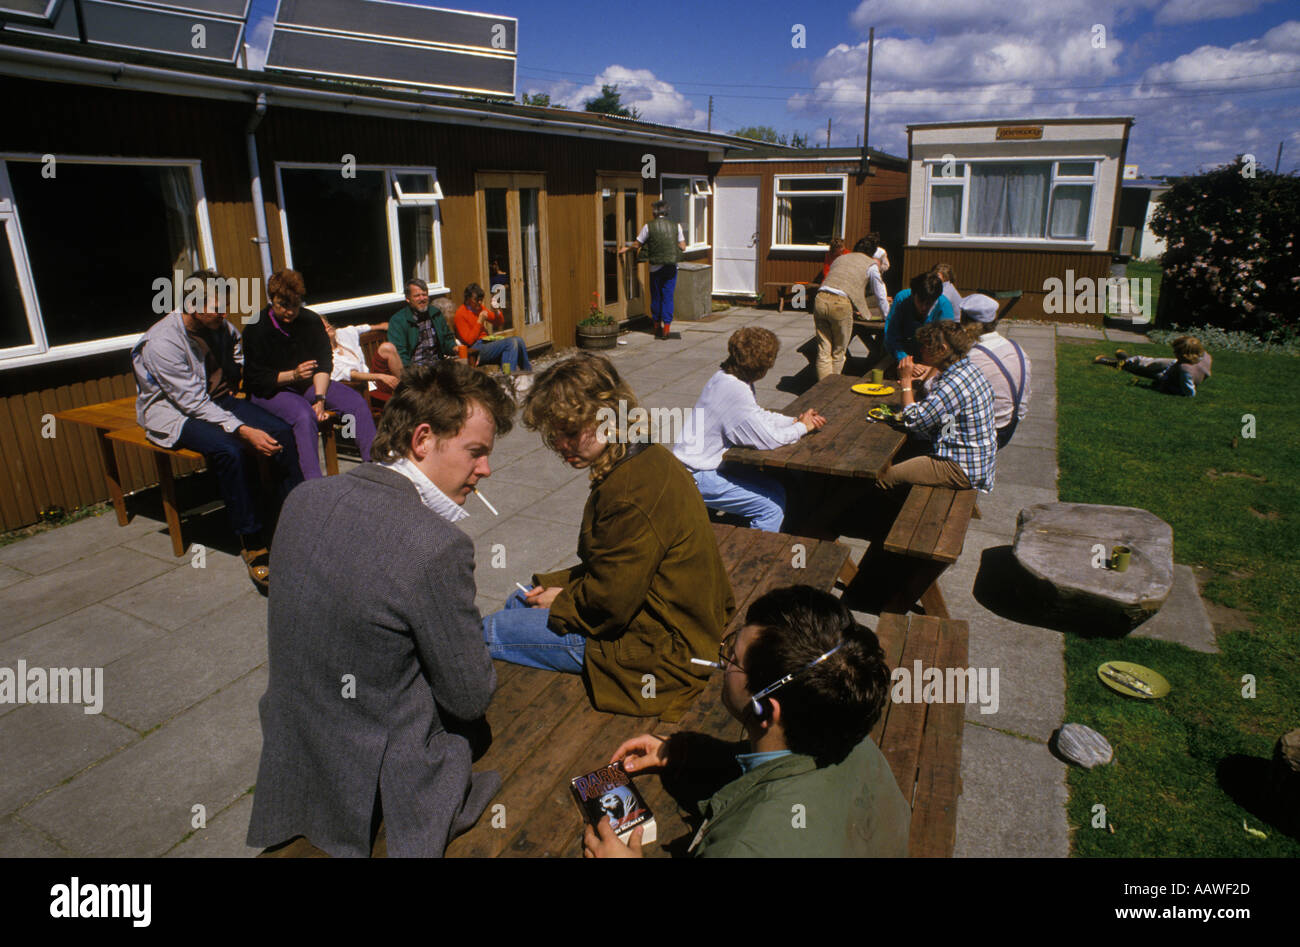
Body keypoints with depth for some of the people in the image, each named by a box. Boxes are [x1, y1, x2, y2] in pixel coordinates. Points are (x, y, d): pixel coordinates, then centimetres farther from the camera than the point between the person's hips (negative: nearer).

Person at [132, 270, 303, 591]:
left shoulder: (218, 325, 0)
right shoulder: (162, 342, -23)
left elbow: (237, 341, 28)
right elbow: (194, 402, -26)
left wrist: (234, 378, 15)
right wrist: (243, 430, -34)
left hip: (216, 399, 7)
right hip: (174, 412, -7)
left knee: (280, 432, -19)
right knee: (230, 450, -36)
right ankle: (251, 544, -25)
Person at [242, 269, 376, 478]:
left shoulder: (311, 321, 2)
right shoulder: (256, 329, -9)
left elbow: (324, 362, -1)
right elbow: (255, 379, -9)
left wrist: (320, 397, -16)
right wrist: (293, 375, -23)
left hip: (309, 383, 5)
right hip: (271, 391, -5)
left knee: (358, 403, -19)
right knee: (305, 416, -37)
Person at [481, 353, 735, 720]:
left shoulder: (632, 497, -32)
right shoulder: (647, 457, 2)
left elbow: (609, 605, -26)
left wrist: (559, 601, -7)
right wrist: (560, 584, 3)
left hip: (660, 648, -11)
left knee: (488, 634, -7)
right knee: (520, 600, 24)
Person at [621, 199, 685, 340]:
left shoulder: (649, 226, -5)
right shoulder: (676, 226, 1)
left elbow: (637, 245, 1)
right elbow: (683, 247, 3)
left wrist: (626, 249, 20)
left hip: (656, 267, -1)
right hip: (671, 267, 1)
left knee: (656, 297, 12)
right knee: (668, 297, 4)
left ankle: (657, 326, 21)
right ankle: (666, 327, 0)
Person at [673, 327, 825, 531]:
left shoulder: (726, 378, 4)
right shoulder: (735, 392, -26)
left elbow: (759, 416, 18)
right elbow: (768, 440, -23)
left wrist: (795, 420, 5)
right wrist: (802, 427, -6)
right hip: (696, 477, -10)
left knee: (777, 491, 13)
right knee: (773, 507, -15)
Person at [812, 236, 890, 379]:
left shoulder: (840, 258, 30)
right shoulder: (870, 264, 15)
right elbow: (880, 296, 19)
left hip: (820, 299, 4)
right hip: (841, 304, -4)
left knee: (823, 351, 7)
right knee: (838, 353, 11)